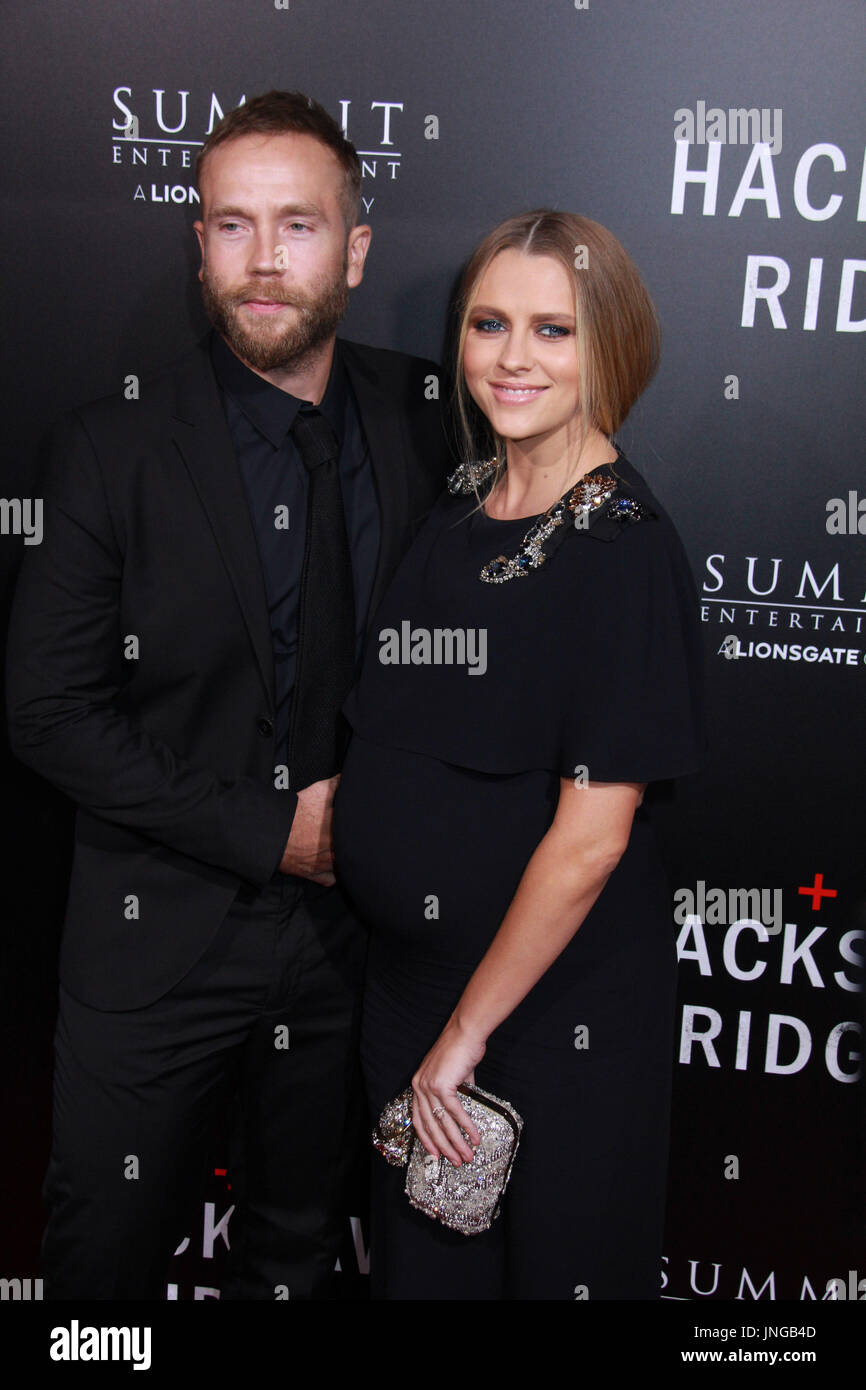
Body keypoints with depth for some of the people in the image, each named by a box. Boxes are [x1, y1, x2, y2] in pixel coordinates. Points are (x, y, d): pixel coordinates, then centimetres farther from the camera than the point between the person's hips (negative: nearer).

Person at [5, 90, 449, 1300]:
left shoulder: (419, 419, -2)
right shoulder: (116, 444, -10)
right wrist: (273, 829, -15)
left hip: (349, 921, 3)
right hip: (160, 938, -2)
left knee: (297, 1251, 22)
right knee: (104, 1254, 15)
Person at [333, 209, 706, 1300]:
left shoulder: (624, 547, -17)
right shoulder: (457, 508, 3)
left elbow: (591, 838, -20)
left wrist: (467, 1030, -15)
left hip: (555, 1001, -6)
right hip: (410, 963, 6)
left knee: (554, 1259, 16)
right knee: (416, 1259, 22)